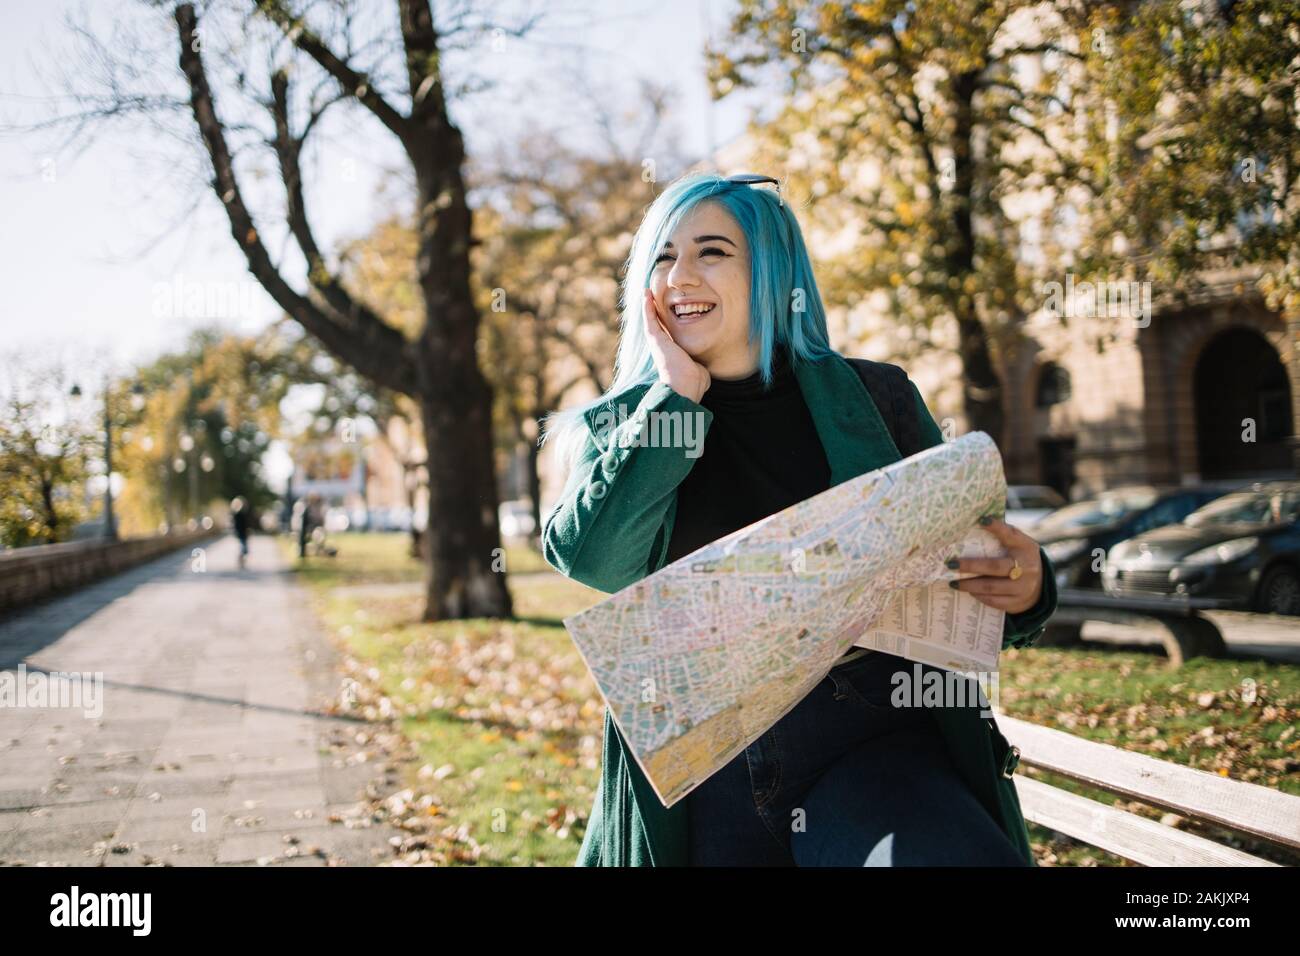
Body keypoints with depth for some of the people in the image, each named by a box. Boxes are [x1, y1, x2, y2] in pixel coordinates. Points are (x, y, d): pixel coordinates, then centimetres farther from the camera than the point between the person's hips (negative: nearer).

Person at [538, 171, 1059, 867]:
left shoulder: (872, 398, 7)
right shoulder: (616, 429, 9)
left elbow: (965, 566, 9)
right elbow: (595, 560, -10)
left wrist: (1023, 588, -13)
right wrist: (676, 395, -5)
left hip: (870, 747, -1)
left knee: (963, 854, -25)